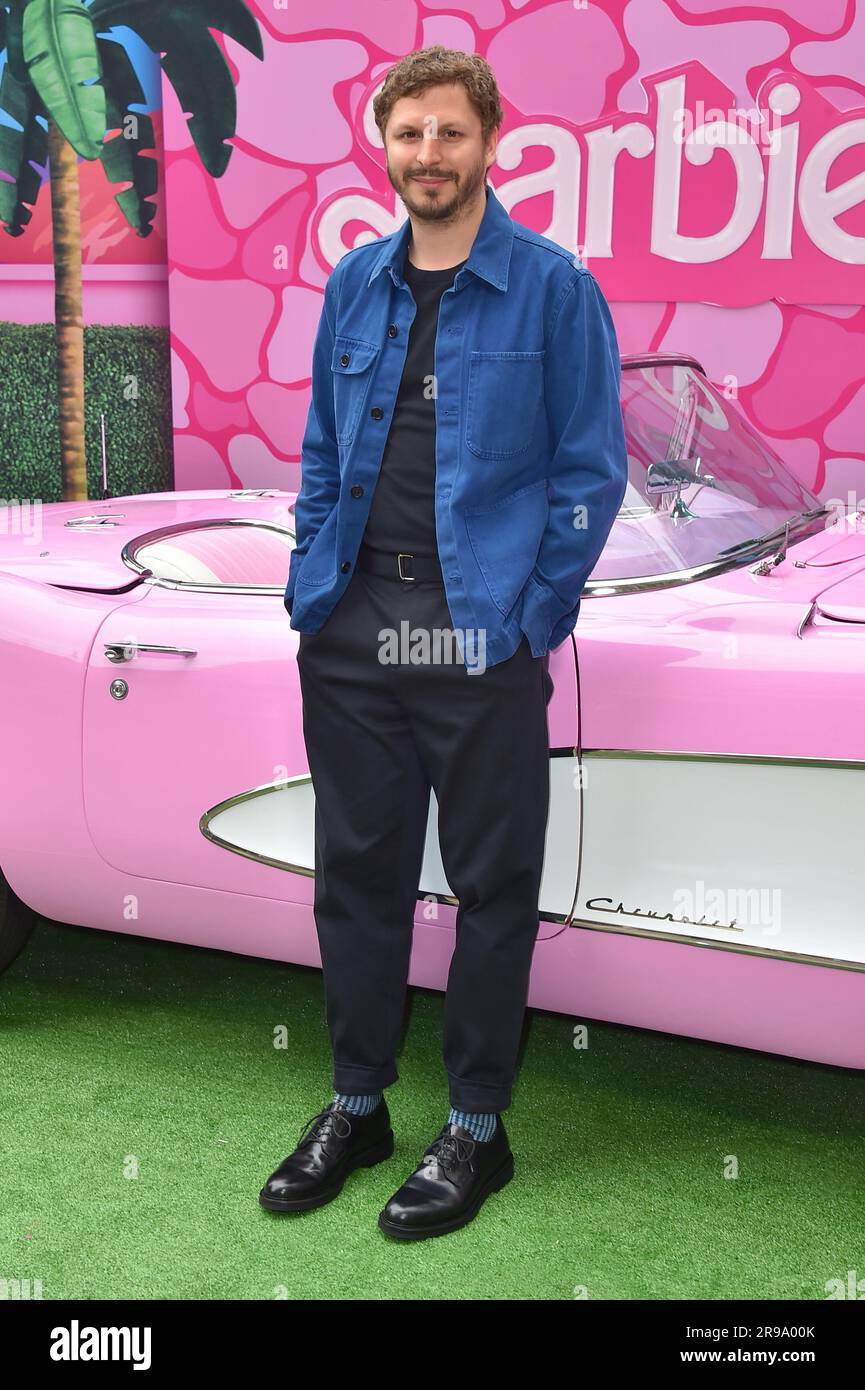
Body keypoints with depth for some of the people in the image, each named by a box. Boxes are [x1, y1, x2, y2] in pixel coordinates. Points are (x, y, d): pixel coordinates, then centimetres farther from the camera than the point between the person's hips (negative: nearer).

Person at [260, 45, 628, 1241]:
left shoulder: (553, 287, -3)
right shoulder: (353, 285, 11)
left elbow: (593, 469, -4)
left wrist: (531, 615, -9)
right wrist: (310, 588, 7)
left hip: (482, 637, -4)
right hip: (352, 631, 5)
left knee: (492, 884, 6)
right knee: (357, 868, 12)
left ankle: (476, 1129, 22)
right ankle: (357, 1105, 29)